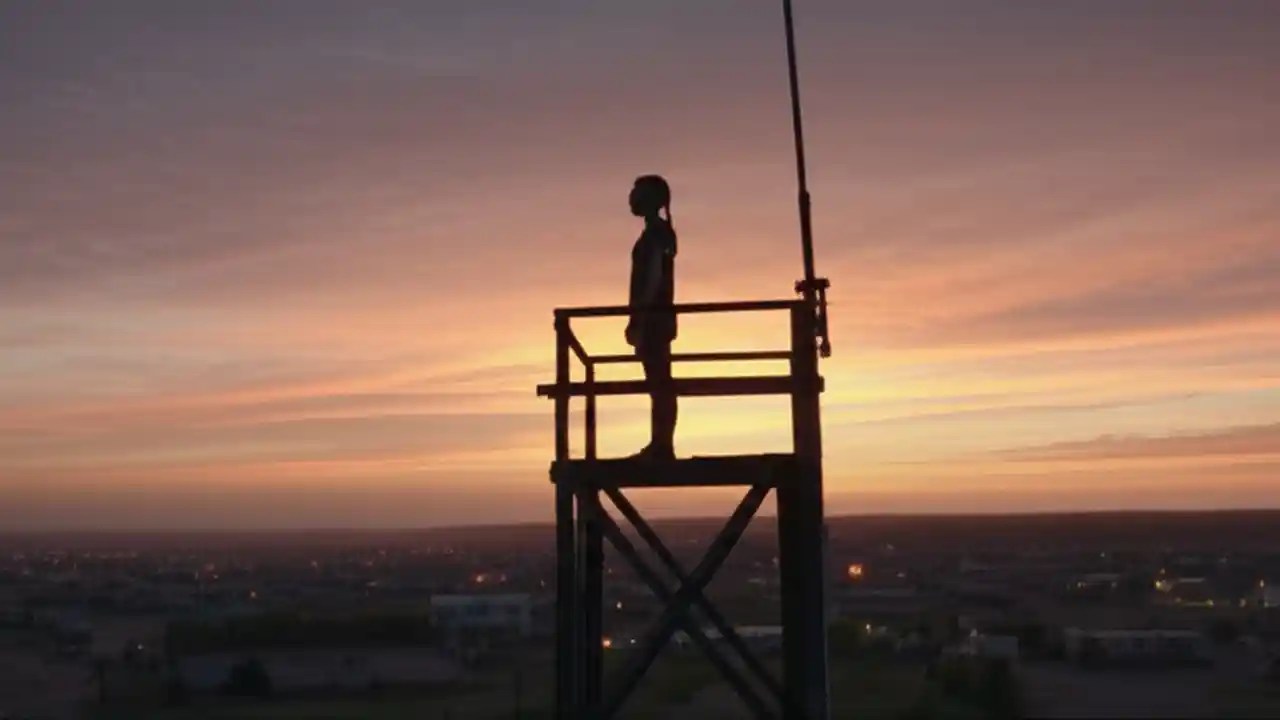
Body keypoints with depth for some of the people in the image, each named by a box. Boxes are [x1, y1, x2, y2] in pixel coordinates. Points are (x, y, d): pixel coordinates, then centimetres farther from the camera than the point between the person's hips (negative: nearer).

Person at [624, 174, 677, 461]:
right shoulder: (659, 232, 18)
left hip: (653, 316, -10)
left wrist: (638, 319, -19)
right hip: (656, 316, 10)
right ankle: (660, 445, 10)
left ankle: (663, 445, -12)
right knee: (659, 383, 8)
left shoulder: (655, 232, -11)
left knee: (659, 383, -11)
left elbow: (654, 277, -18)